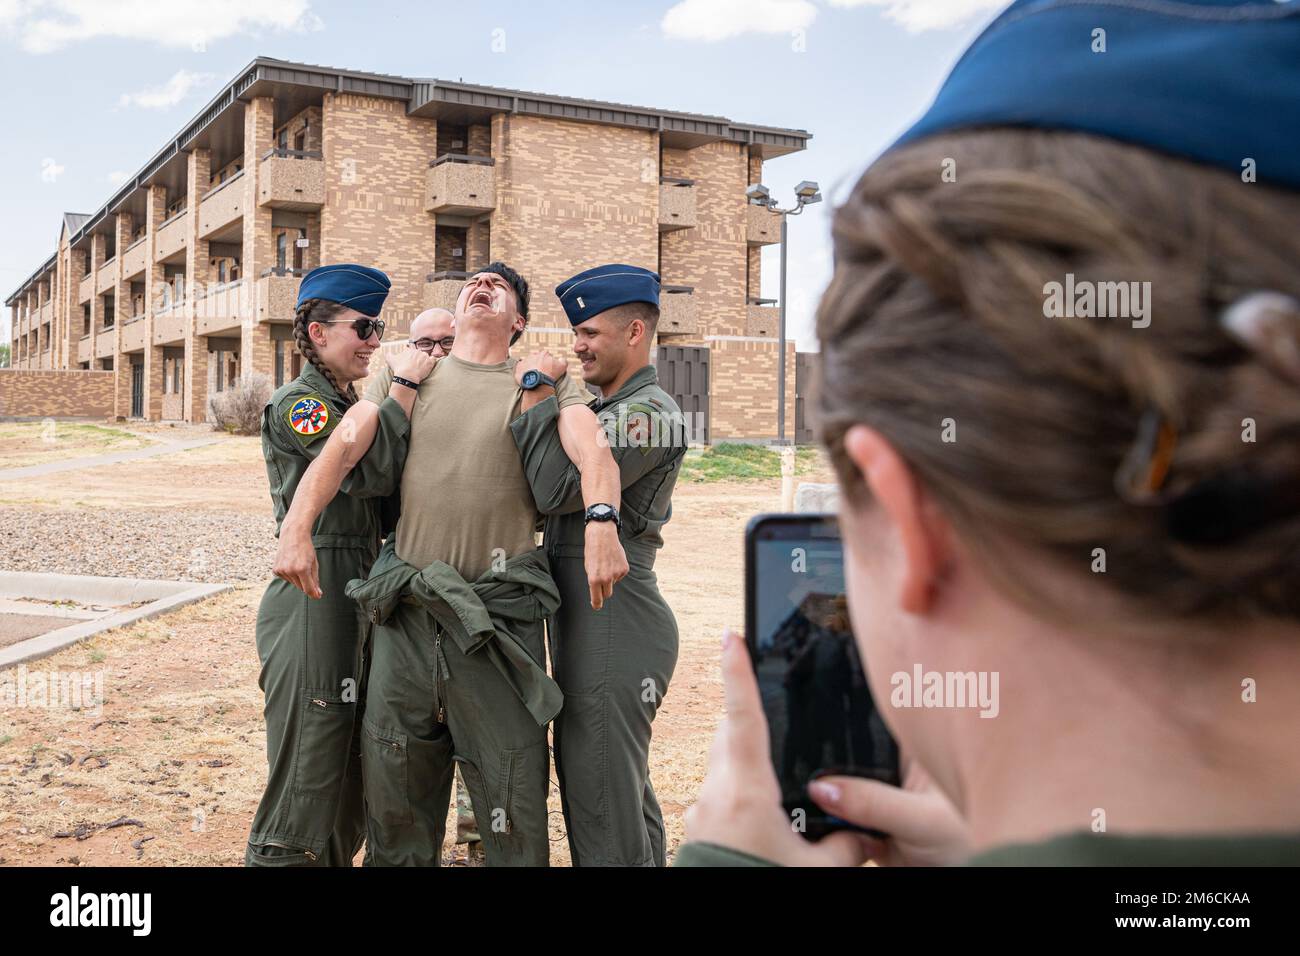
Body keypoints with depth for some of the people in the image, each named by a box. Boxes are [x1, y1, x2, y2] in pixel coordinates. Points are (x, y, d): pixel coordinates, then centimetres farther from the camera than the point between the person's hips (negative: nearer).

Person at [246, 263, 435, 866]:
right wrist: (405, 388, -14)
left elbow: (377, 502, 14)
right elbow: (371, 472, -21)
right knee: (309, 773, -4)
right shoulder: (295, 405, -9)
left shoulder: (349, 406, 18)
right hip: (314, 598, -9)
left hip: (359, 599, 9)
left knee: (349, 777, 15)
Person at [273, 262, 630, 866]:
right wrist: (297, 527, -16)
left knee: (511, 790, 2)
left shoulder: (542, 382, 6)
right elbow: (345, 446, 1)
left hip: (498, 608, -2)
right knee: (395, 779, 13)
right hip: (406, 605, 3)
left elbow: (590, 449, -12)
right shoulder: (405, 374, 13)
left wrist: (601, 522, -33)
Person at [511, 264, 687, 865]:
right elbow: (552, 497, 17)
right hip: (587, 628, 10)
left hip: (616, 633, -10)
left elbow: (558, 489, -22)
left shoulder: (649, 412, -13)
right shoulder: (603, 409, 18)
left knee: (602, 809, -4)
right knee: (622, 794, 19)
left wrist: (539, 397, -13)